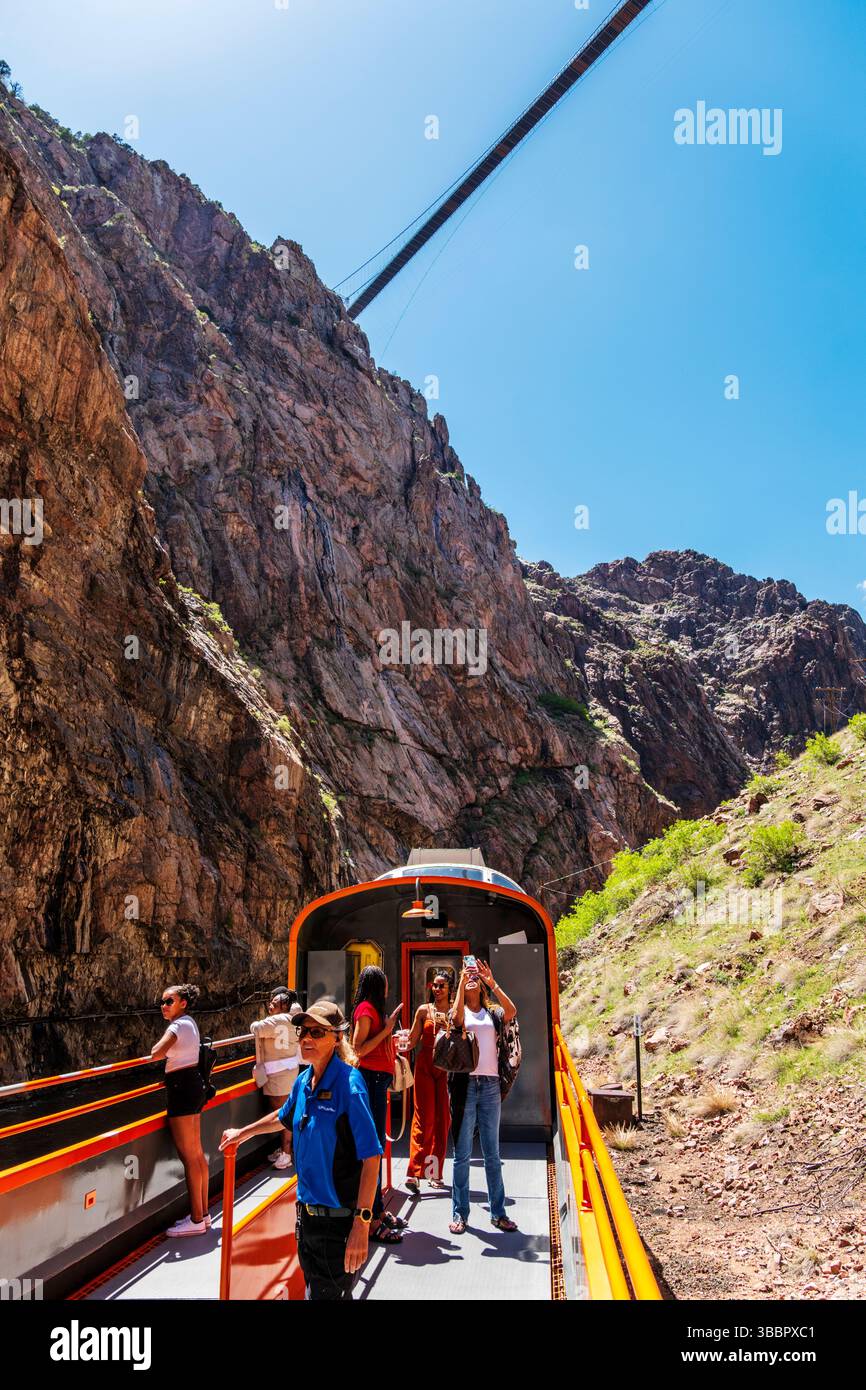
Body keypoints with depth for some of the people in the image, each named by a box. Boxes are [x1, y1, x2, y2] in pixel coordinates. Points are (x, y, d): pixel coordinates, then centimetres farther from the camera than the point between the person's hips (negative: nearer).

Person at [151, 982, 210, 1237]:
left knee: (188, 1156, -5)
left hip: (182, 1088, -10)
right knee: (197, 1153, 14)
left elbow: (156, 1054, -27)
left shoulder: (178, 1025, -15)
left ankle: (196, 1220, 0)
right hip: (194, 1084, 10)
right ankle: (203, 1213, 22)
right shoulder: (190, 1022, 14)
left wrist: (162, 1050, -6)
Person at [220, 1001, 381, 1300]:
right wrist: (243, 1133, 36)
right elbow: (284, 1117, 25)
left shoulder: (348, 1083, -20)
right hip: (307, 1211, 7)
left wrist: (362, 1223, -26)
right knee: (313, 1290, 19)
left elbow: (371, 1156, -22)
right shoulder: (304, 1081, 2)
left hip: (339, 1218, -7)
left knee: (331, 1295, 1)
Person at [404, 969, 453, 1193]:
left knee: (443, 1118, 3)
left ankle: (435, 1173, 14)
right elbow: (412, 1041, 6)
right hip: (425, 1065, -1)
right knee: (424, 1118, -7)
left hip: (446, 1068, 1)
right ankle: (414, 1172, -10)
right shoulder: (424, 1010, 6)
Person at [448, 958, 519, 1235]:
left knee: (492, 1154, 10)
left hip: (490, 1086, 2)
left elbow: (512, 1012, -13)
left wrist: (492, 982, -17)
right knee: (462, 1154, 4)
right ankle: (460, 1213, 12)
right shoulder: (459, 1012, 5)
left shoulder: (493, 1013, 9)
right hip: (464, 1084, -2)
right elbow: (457, 1017, -19)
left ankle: (498, 1212, 17)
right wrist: (462, 981, -18)